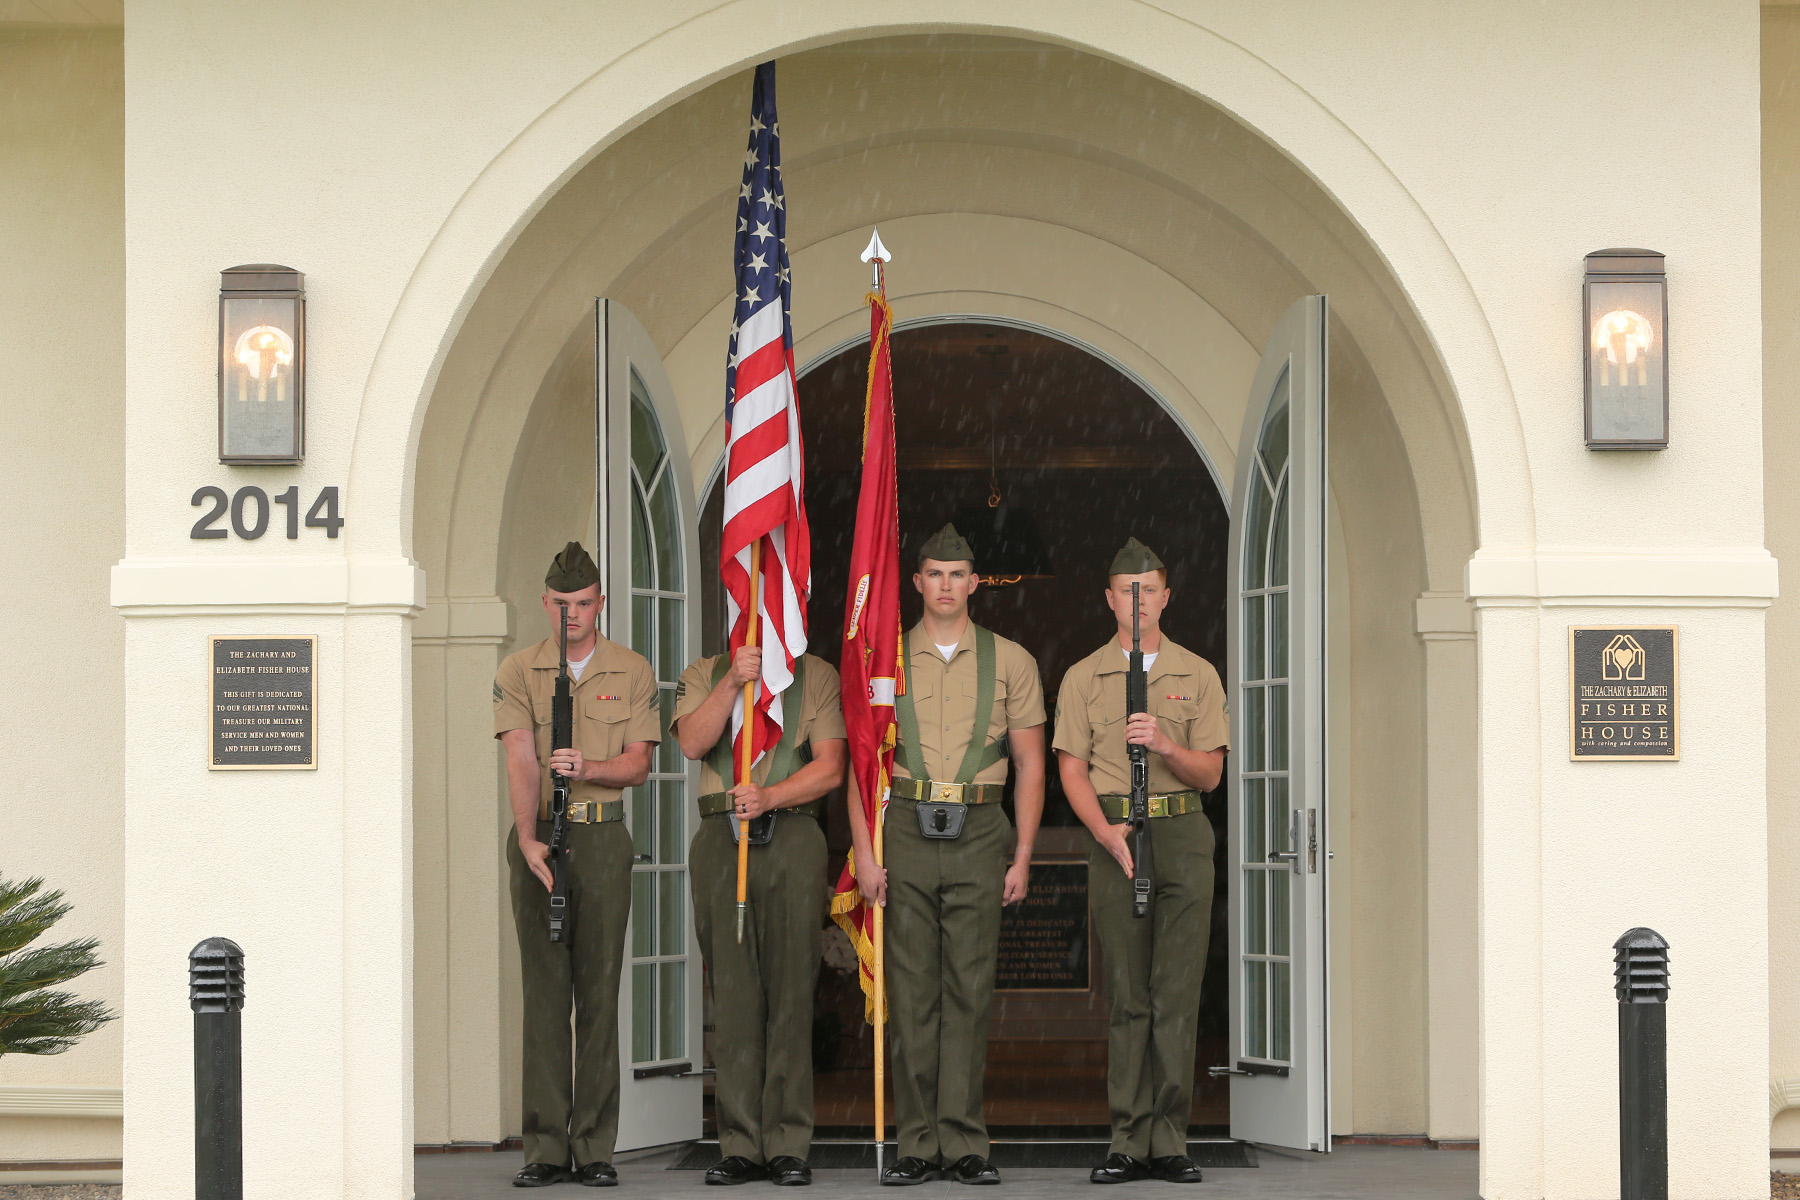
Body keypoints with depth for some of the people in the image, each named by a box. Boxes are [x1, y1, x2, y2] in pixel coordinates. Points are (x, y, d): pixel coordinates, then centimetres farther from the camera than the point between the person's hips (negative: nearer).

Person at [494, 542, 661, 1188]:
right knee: (544, 990, -1)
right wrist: (529, 838, -19)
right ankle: (546, 1146, 0)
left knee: (600, 990, -1)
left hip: (604, 836, 0)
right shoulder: (517, 671, 5)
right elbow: (521, 760, -7)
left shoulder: (632, 672, 7)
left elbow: (638, 763, 2)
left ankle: (595, 1146, 1)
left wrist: (588, 768, -19)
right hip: (537, 837, 0)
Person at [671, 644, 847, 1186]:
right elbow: (693, 742, -3)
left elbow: (829, 768, 3)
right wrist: (734, 682, -13)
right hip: (721, 838, 1)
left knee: (791, 990, -5)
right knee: (732, 992, -2)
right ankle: (741, 1146, 1)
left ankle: (788, 1146, -2)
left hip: (792, 834, -1)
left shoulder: (817, 676, 12)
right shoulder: (704, 675, 17)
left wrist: (770, 796, -12)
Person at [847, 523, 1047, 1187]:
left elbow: (1030, 765, 8)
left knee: (970, 989, -1)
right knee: (912, 989, 0)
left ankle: (964, 1145, 2)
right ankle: (918, 1145, 3)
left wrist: (1023, 857, 1)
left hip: (978, 833, 0)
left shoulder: (1011, 661, 7)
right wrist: (864, 853, -2)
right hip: (906, 832, 0)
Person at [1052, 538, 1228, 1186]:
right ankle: (1128, 1141, 1)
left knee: (1178, 992, -4)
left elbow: (1210, 772, 6)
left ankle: (1169, 1142, -1)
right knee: (1128, 994, -1)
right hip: (1113, 834, 0)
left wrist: (1165, 744, -14)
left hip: (1184, 834, 0)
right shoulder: (1083, 677, 9)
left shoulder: (1197, 675, 10)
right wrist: (1105, 830, -12)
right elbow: (1072, 769, 4)